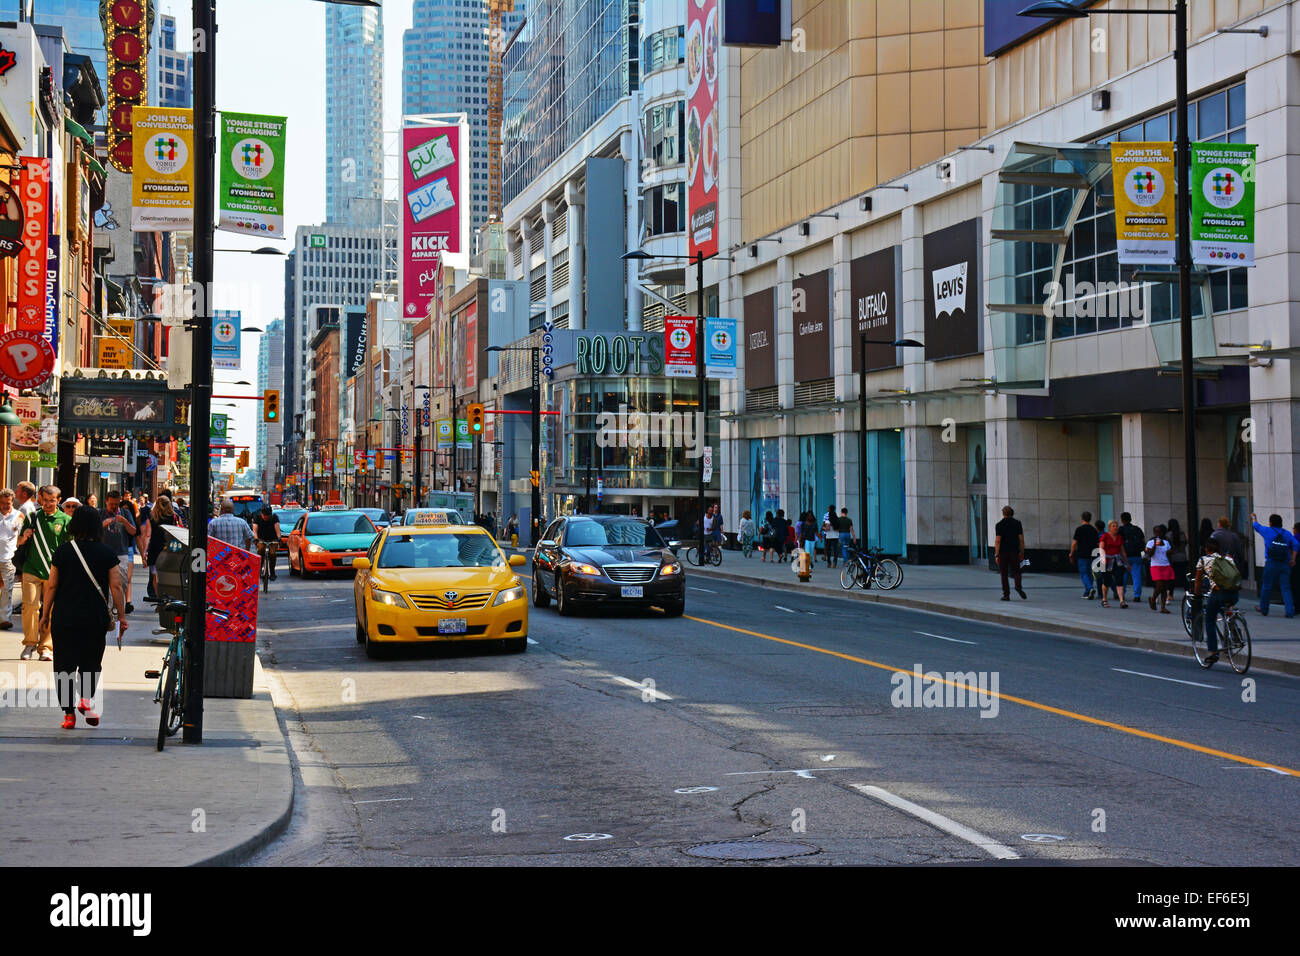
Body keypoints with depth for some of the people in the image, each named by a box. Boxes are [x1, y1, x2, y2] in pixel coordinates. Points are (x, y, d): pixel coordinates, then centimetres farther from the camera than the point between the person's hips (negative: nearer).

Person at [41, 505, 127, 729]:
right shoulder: (106, 553, -2)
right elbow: (116, 587, -3)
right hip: (96, 618, 1)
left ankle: (69, 713, 5)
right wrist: (122, 617, 4)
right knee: (91, 660, 17)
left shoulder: (63, 550, -2)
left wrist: (45, 615, 9)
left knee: (65, 664, 6)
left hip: (64, 618, 0)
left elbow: (51, 586, 0)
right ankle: (86, 698, -5)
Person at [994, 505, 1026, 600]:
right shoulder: (1017, 524, 2)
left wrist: (996, 555, -11)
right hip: (1014, 552, 2)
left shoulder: (999, 525, -5)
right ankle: (1018, 586, -20)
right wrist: (1022, 553, 7)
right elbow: (1021, 539, 0)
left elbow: (997, 541, -11)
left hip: (1003, 553, -1)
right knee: (1016, 571, 9)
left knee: (1004, 574, 6)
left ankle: (1006, 595, 3)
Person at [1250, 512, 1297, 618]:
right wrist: (1293, 559, 3)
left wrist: (1253, 518, 39)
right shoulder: (1287, 534, 9)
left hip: (1271, 564, -3)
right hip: (1285, 565, 3)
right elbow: (1296, 545, -1)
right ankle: (1290, 611, -9)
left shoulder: (1267, 531, 2)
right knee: (1286, 588, 0)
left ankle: (1263, 609, 19)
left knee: (1267, 587, 8)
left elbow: (1256, 526, 19)